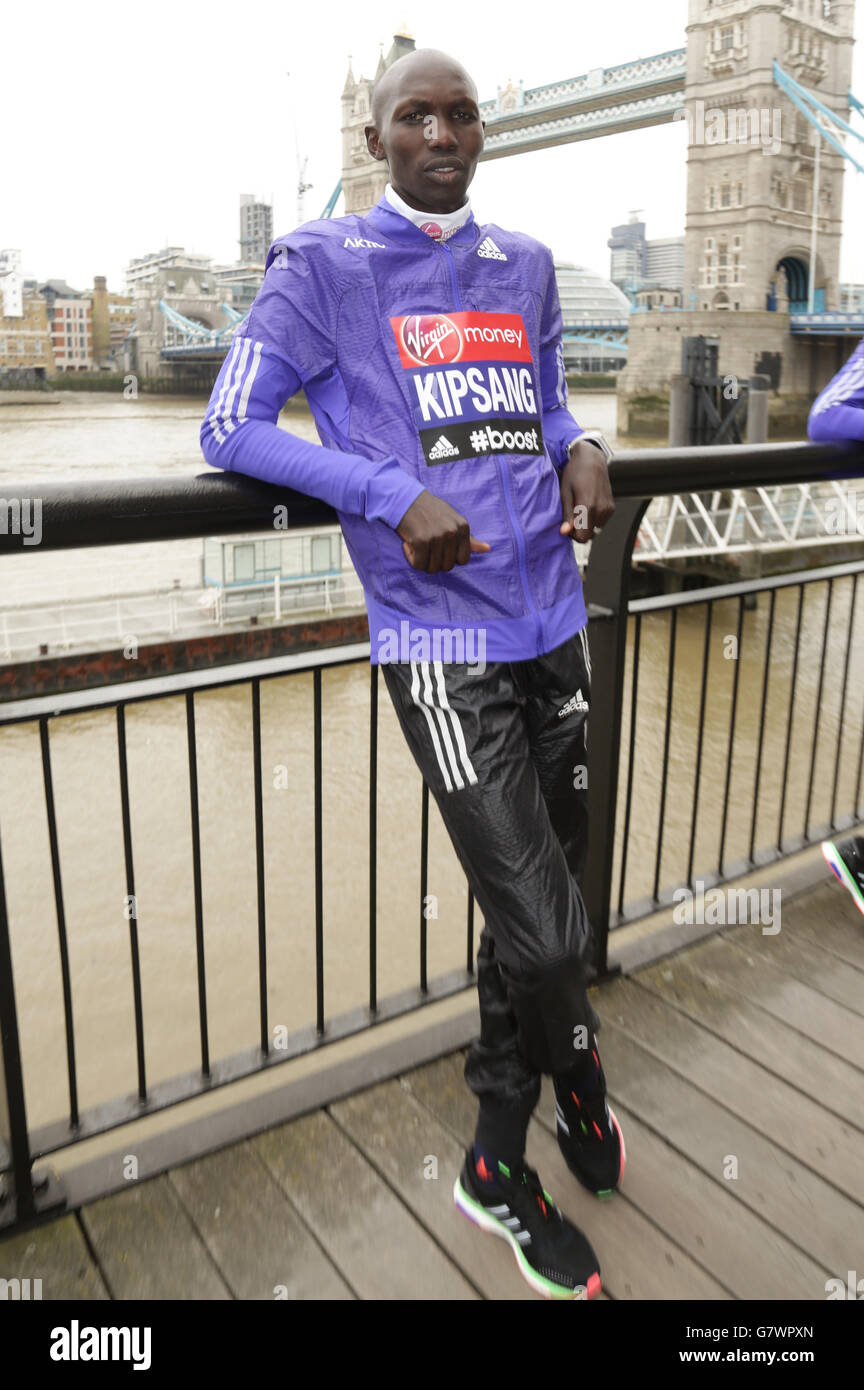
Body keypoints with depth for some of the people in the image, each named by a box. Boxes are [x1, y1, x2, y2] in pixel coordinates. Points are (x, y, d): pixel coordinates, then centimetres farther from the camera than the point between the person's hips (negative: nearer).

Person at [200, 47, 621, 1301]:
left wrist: (583, 450, 2)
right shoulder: (323, 266, 0)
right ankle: (575, 1079, 28)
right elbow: (230, 427, -3)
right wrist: (392, 497, -16)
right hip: (442, 642, -6)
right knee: (549, 936, -9)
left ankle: (502, 1167, 41)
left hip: (554, 624, 6)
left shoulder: (525, 266, 16)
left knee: (529, 912, 16)